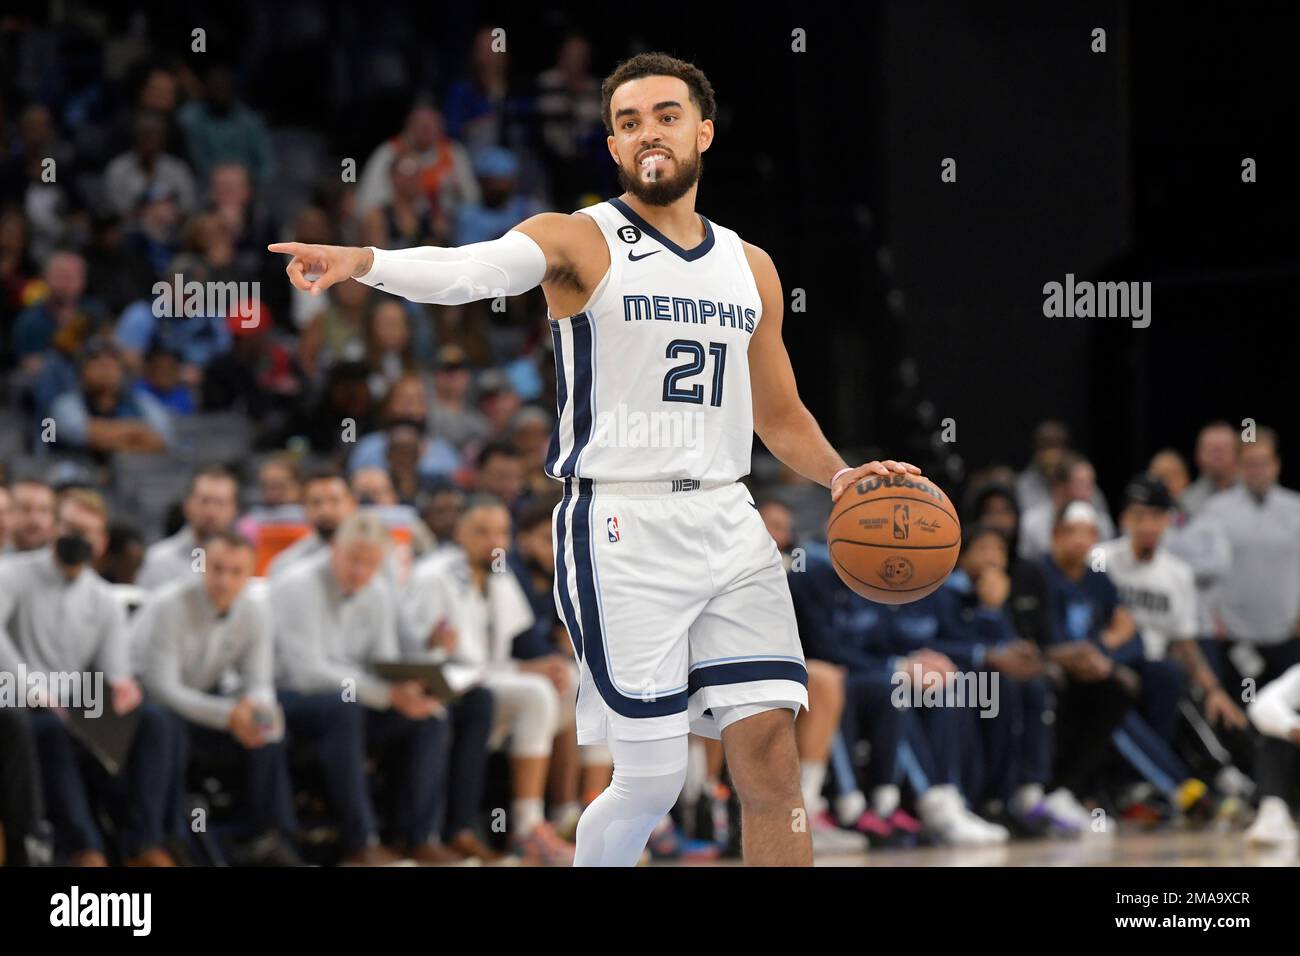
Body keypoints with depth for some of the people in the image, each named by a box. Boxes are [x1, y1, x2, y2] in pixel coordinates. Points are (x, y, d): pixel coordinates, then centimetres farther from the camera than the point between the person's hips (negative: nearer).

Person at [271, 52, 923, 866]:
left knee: (772, 758, -3)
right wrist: (360, 262, -41)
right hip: (621, 530, -4)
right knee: (654, 779, -5)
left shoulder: (750, 267, 15)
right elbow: (465, 271, -21)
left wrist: (839, 475, 3)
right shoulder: (579, 242, -1)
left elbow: (779, 415, 24)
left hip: (729, 525, 5)